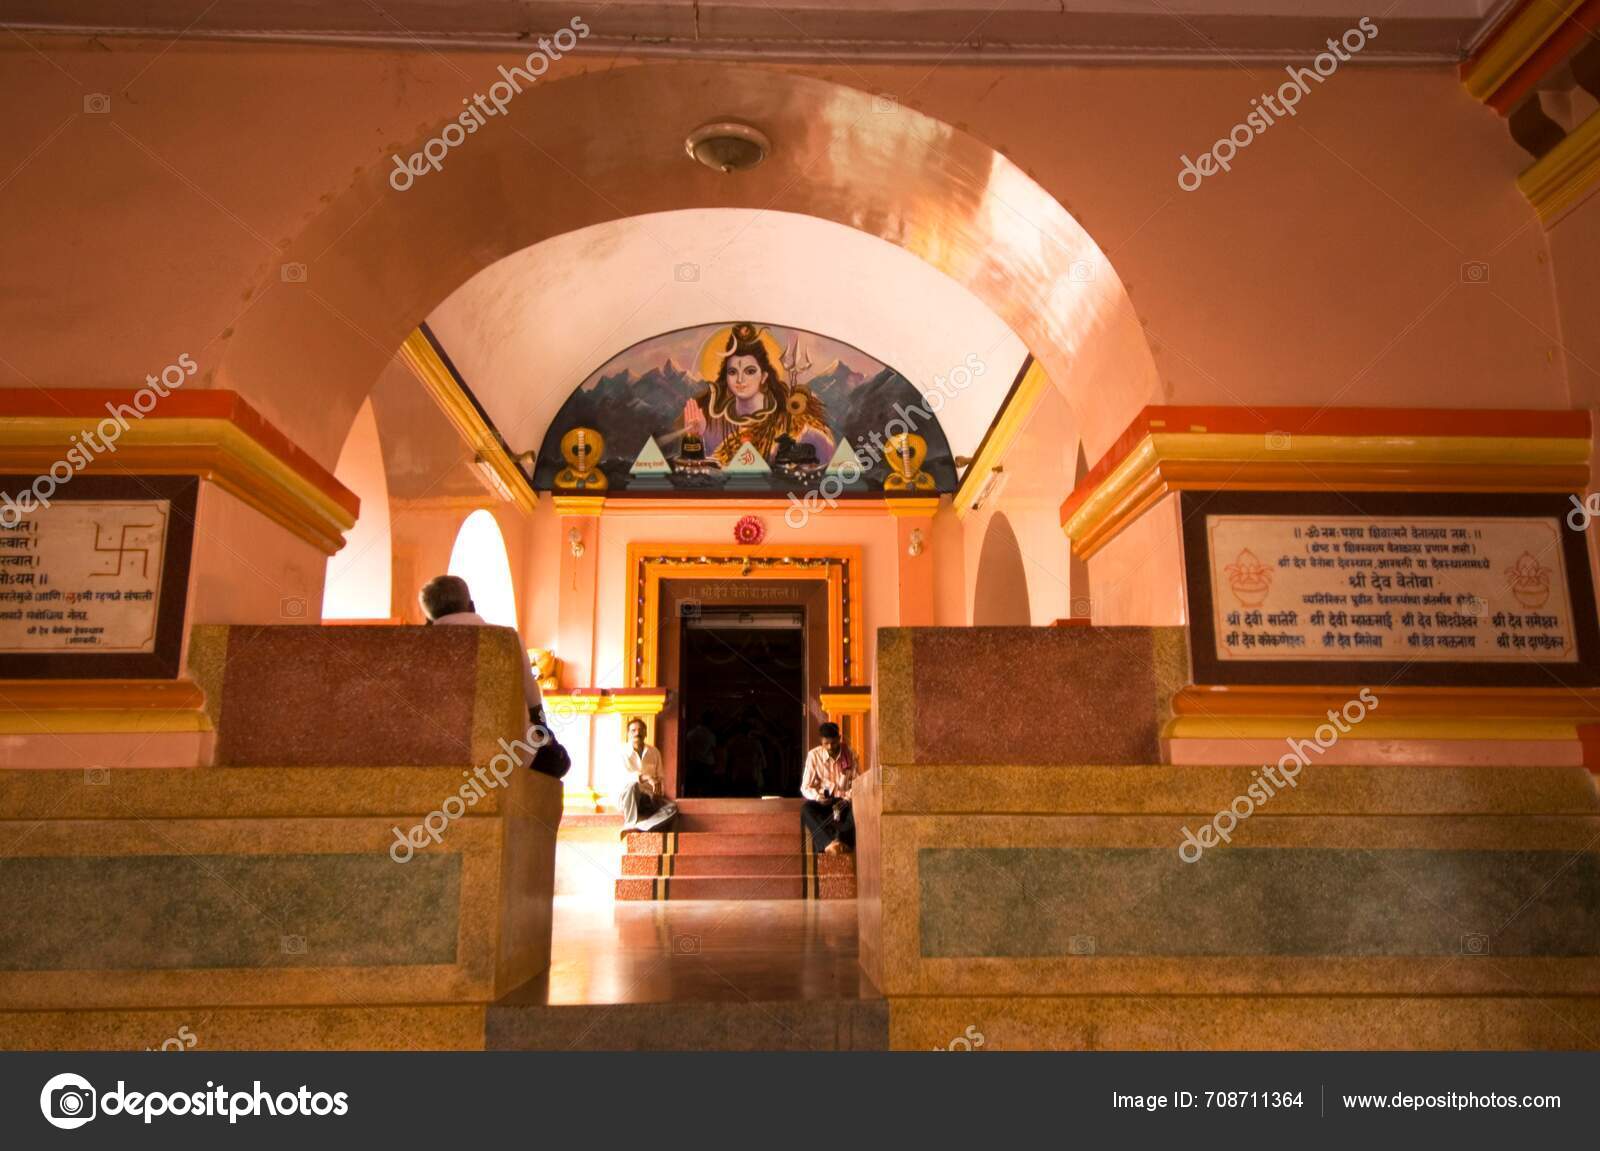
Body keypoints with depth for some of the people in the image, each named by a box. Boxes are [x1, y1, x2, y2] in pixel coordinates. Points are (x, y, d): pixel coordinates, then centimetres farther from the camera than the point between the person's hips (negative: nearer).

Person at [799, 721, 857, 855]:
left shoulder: (850, 755, -1)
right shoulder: (814, 756, -4)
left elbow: (856, 785, 0)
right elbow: (805, 787, -3)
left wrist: (846, 799, -20)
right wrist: (818, 797, -23)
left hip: (844, 801, 1)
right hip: (821, 801, -1)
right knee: (806, 809, -34)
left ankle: (841, 842, -47)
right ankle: (829, 843, -52)